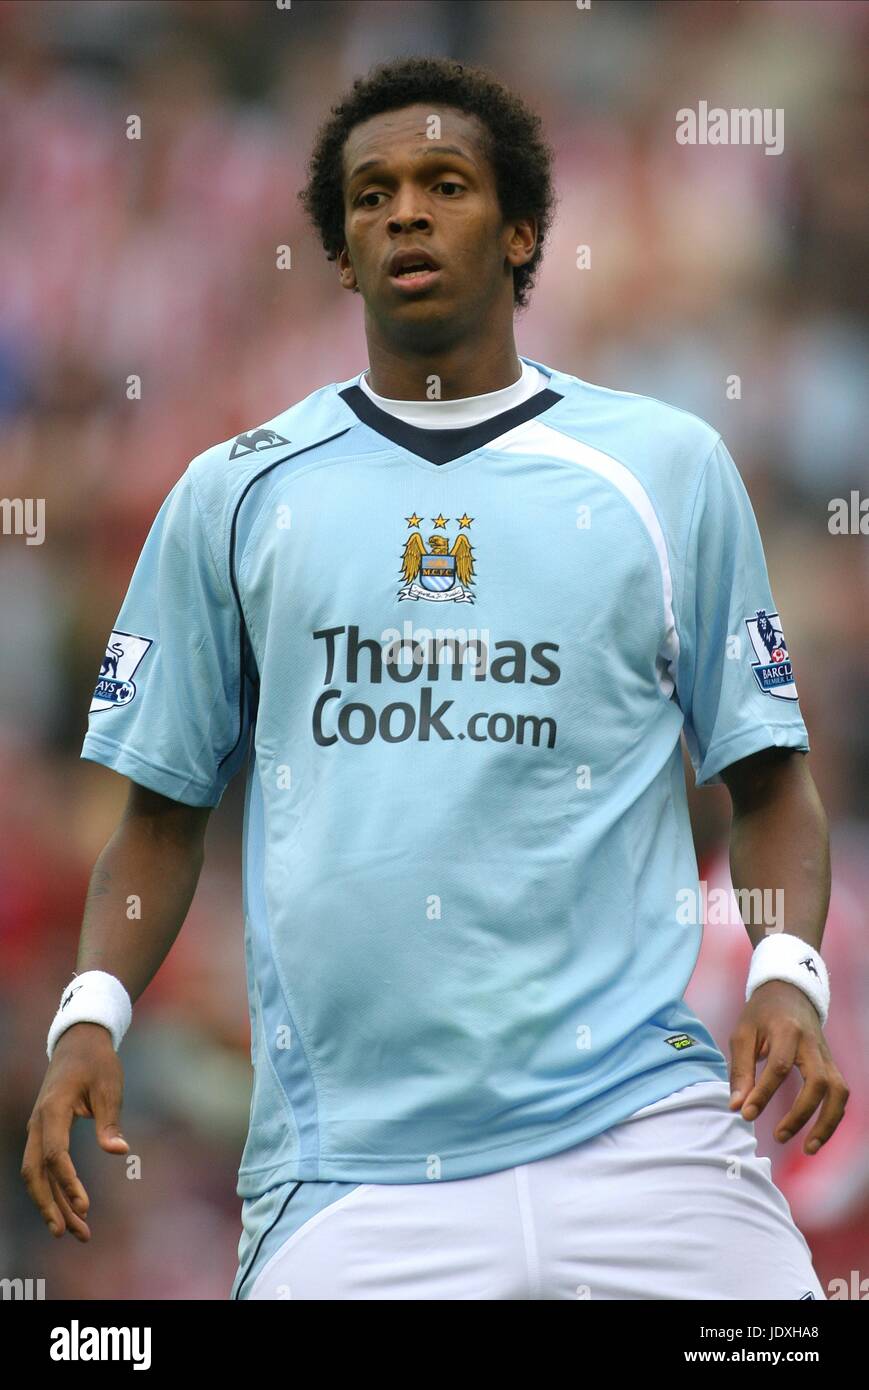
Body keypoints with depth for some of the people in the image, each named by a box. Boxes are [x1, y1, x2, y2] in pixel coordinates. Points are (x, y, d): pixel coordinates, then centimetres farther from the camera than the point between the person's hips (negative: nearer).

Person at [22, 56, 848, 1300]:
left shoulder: (667, 467, 10)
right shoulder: (235, 495, 13)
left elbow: (767, 782, 11)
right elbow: (167, 807, 16)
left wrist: (788, 976, -7)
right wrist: (94, 1014, 0)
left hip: (637, 1126, -1)